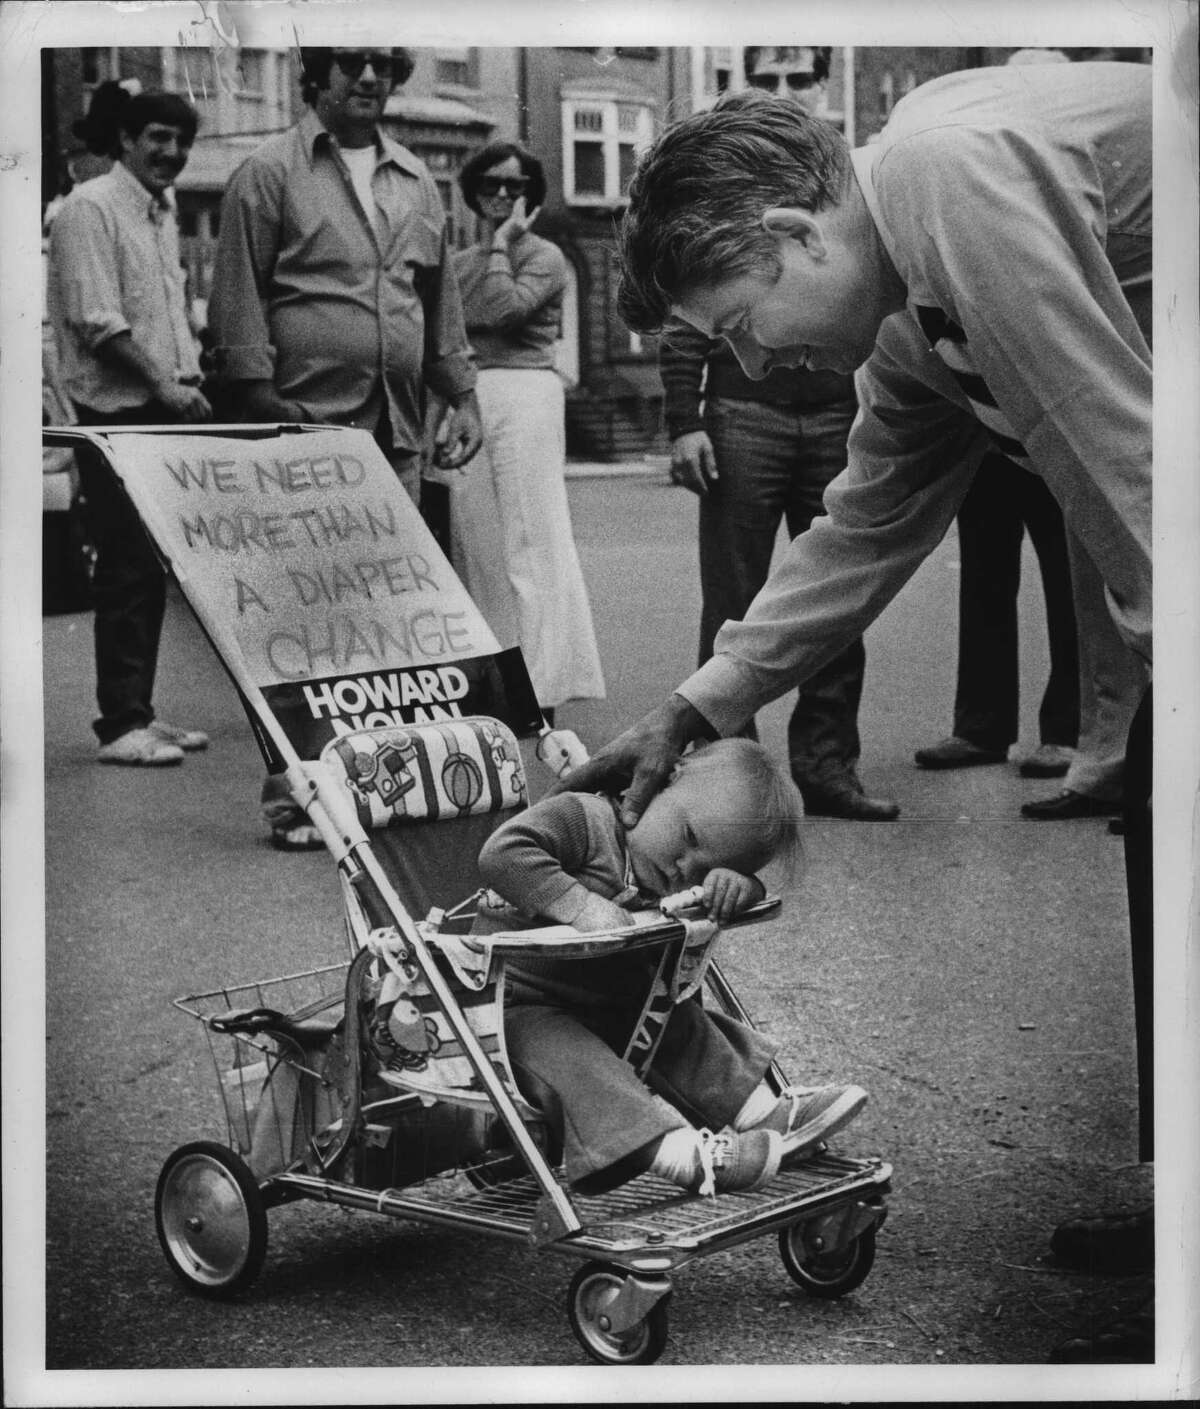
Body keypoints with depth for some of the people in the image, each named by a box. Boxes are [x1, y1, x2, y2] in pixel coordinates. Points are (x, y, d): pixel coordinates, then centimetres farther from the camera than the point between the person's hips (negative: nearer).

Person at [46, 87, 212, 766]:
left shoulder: (164, 211, 17)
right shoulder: (90, 208, -10)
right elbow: (96, 321, -17)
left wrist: (189, 382, 10)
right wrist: (163, 384, -16)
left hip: (165, 413, 8)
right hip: (115, 412, -8)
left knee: (151, 565, 10)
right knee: (126, 569, -8)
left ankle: (139, 710, 18)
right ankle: (120, 724, -4)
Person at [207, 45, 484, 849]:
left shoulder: (417, 183, 19)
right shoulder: (269, 175, 2)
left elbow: (443, 300, 23)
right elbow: (238, 302, -3)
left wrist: (462, 393, 14)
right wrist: (263, 410, -10)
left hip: (399, 431, 5)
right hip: (308, 426, -5)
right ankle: (291, 792, -4)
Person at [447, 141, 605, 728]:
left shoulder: (544, 257, 4)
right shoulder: (458, 263, 19)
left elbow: (501, 310, -13)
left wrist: (502, 245, -4)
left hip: (523, 397, -6)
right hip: (462, 400, 6)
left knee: (530, 542, -7)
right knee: (473, 542, 4)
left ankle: (540, 688, -8)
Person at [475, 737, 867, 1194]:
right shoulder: (583, 819, -17)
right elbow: (502, 853, -30)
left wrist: (738, 885, -20)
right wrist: (582, 904, -39)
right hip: (526, 1006, -8)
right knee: (565, 1055, -32)